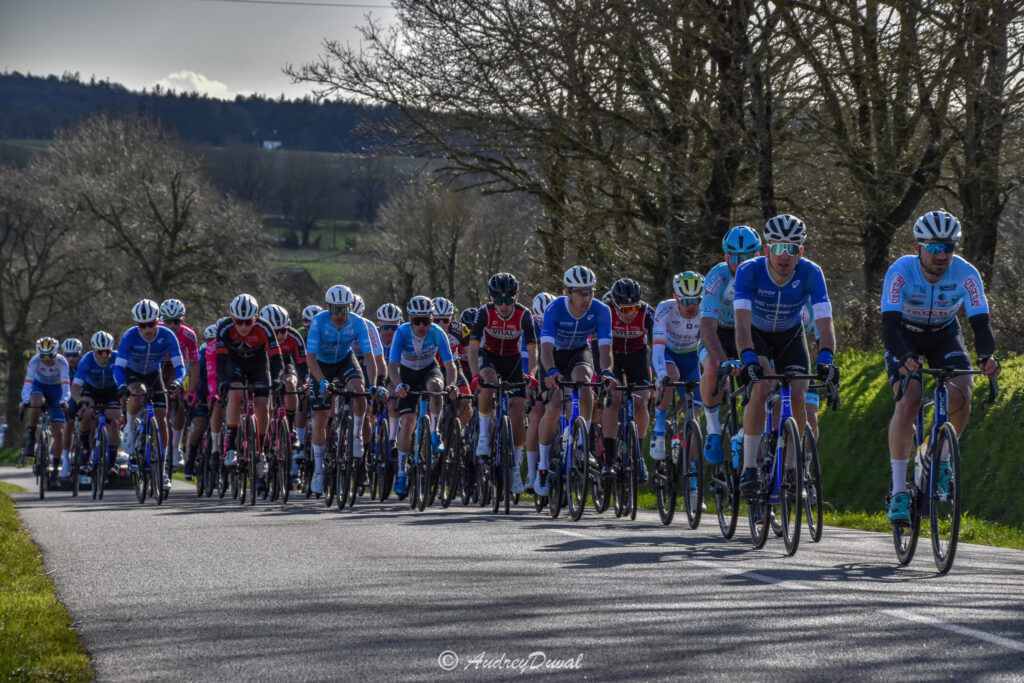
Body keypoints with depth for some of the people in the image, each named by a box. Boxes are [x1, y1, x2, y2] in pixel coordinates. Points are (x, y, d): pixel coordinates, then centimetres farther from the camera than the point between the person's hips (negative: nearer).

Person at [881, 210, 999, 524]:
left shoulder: (966, 274, -26)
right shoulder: (901, 271, -30)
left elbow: (980, 323, -29)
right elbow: (889, 324, -37)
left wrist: (987, 356, -50)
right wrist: (904, 357, -57)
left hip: (944, 336, 2)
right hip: (905, 338, -2)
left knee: (961, 395, -23)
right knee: (907, 404, -24)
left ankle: (941, 460, 6)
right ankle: (899, 492, -16)